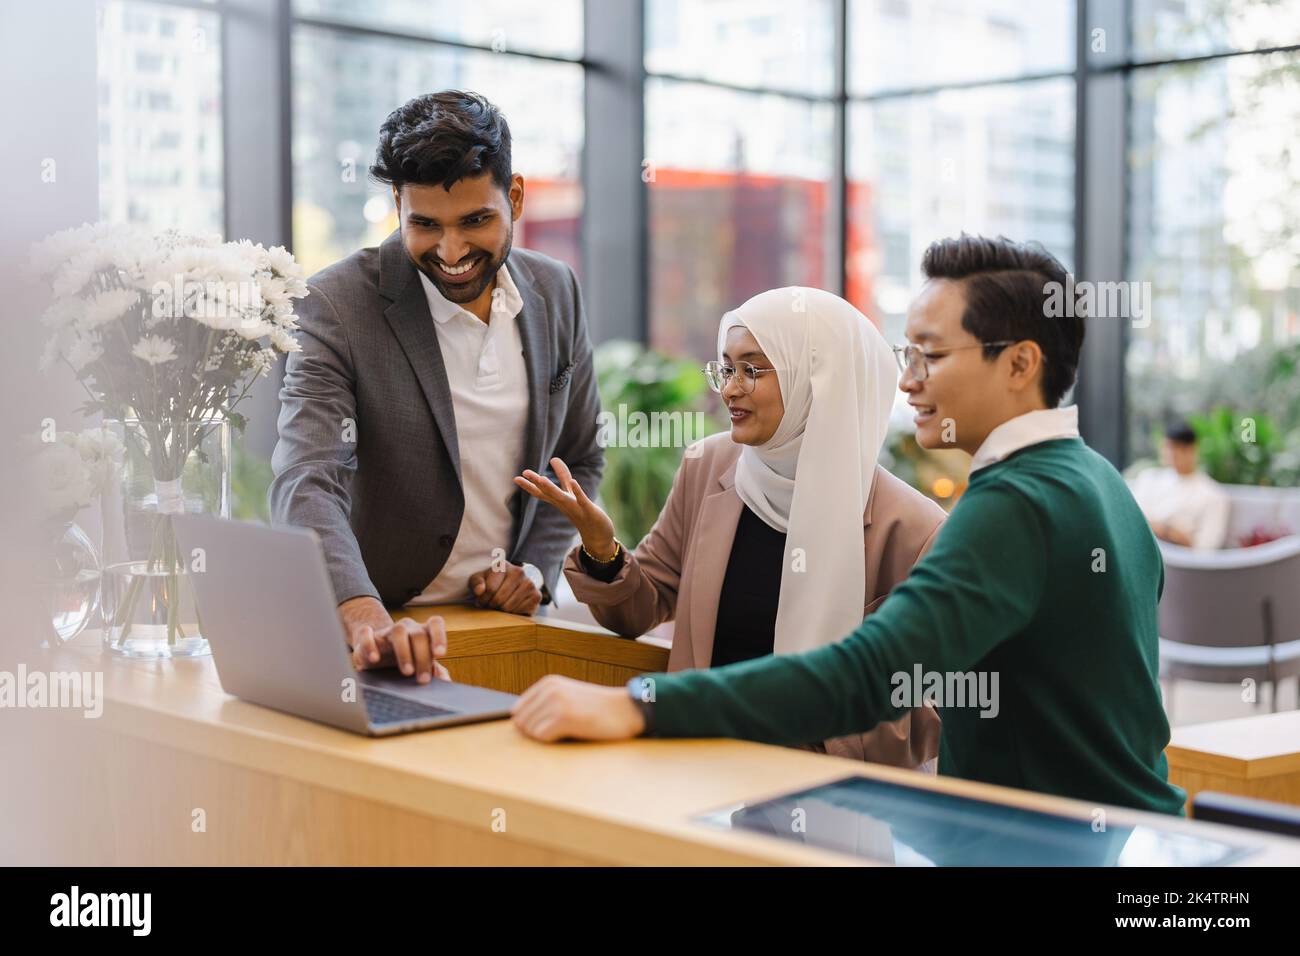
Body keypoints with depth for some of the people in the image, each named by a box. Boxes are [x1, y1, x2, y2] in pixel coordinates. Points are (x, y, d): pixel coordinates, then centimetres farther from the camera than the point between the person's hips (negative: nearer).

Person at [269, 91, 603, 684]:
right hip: (381, 629, -3)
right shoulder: (338, 306, -10)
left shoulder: (555, 291, 4)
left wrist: (534, 568, 1)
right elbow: (306, 484, -21)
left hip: (505, 618, 3)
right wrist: (366, 619, -37)